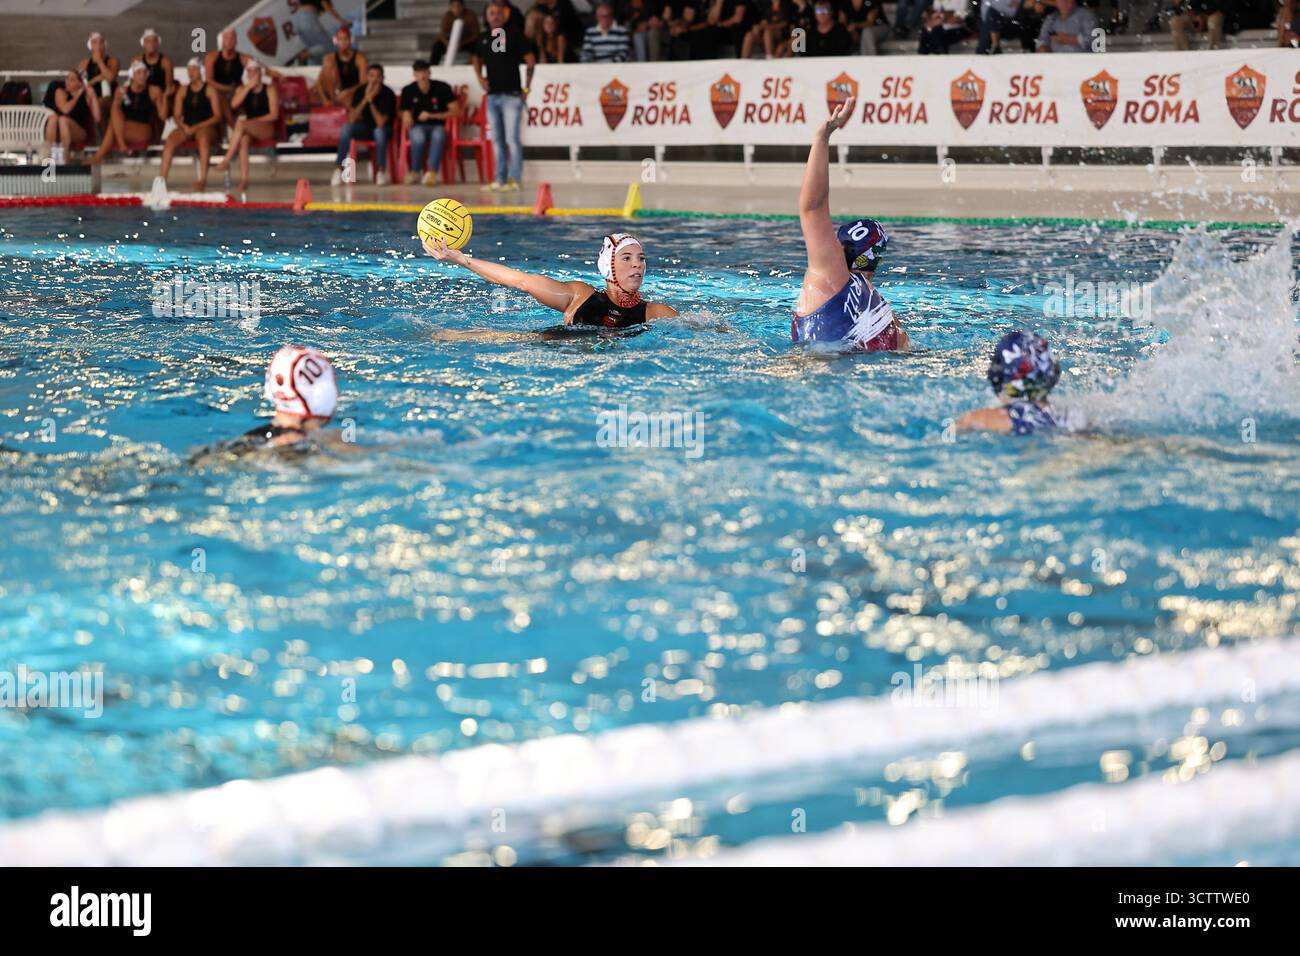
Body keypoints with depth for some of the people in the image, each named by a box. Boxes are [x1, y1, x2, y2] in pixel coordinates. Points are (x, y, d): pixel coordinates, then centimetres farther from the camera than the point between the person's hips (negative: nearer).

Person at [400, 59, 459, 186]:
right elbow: (405, 113, 11)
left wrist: (431, 116, -14)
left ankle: (432, 172, -39)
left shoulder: (442, 88, -4)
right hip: (417, 126, 1)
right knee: (418, 137, -37)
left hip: (437, 125, -1)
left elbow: (455, 111, -7)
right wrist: (406, 116, -16)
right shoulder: (408, 91, 1)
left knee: (438, 136, -39)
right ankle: (414, 172, -18)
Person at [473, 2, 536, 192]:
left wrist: (526, 88, -5)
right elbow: (477, 59, 28)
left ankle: (514, 179, -9)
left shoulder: (515, 36, -4)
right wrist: (480, 77, 9)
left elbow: (531, 61, -3)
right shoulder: (483, 39, 11)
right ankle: (500, 179, 13)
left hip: (511, 95, -6)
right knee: (497, 140, 9)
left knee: (512, 138, -10)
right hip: (492, 95, 6)